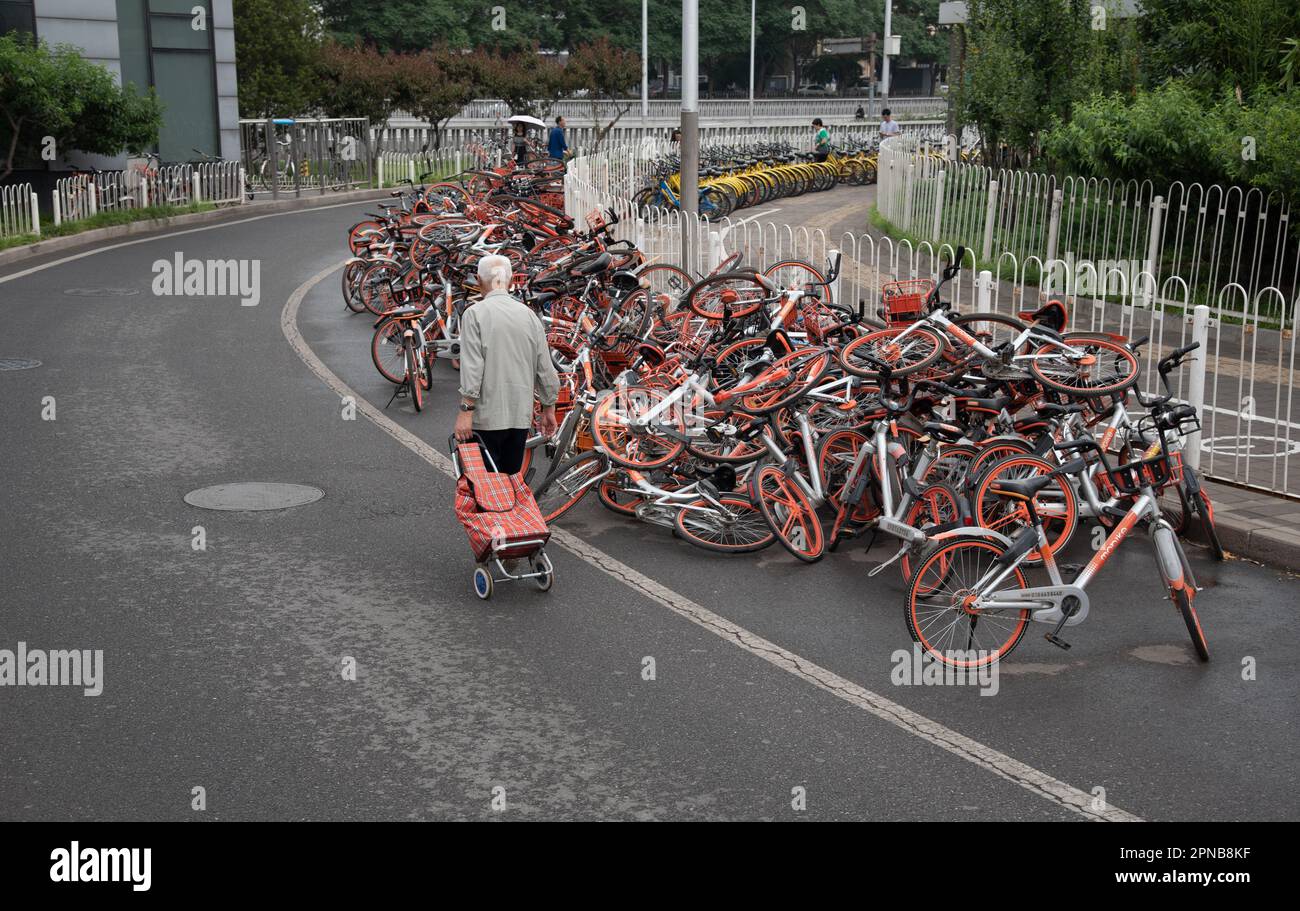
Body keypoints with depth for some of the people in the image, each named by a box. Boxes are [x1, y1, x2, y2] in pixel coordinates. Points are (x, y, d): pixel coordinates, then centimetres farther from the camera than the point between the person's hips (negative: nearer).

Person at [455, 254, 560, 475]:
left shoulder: (475, 314, -7)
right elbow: (545, 369, 8)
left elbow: (472, 367, -15)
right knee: (511, 477, 13)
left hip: (487, 416, -5)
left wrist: (466, 410, -13)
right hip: (521, 415, 5)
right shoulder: (529, 315, 6)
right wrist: (548, 408, 19)